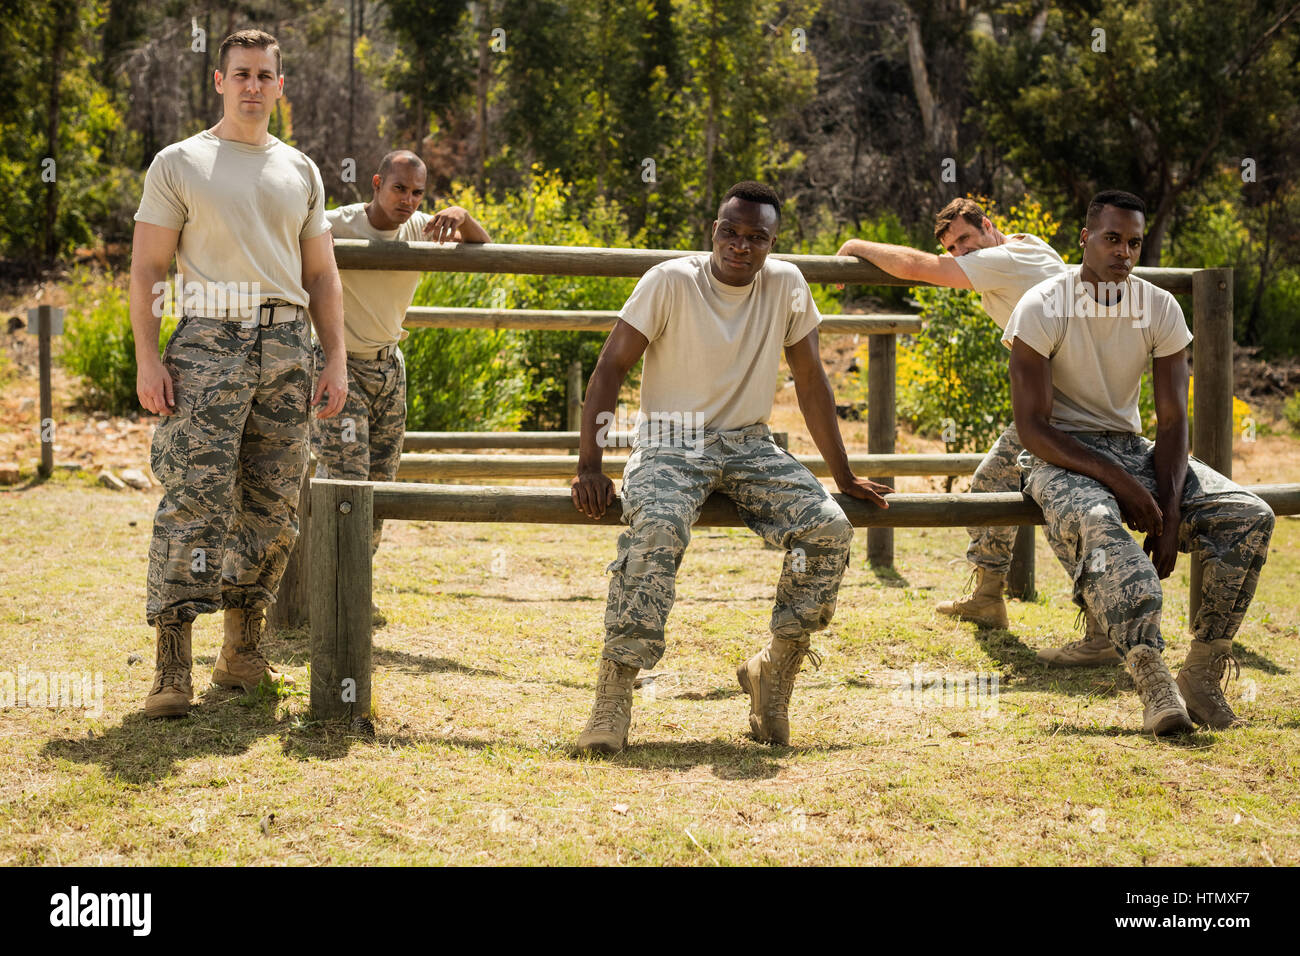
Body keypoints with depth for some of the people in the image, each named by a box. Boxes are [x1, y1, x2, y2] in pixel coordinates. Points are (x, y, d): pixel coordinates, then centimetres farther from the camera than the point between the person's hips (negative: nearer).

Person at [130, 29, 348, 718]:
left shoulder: (300, 172, 17)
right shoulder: (179, 164, 5)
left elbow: (320, 276, 19)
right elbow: (146, 268, 1)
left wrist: (336, 361, 9)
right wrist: (147, 359, -9)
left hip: (285, 349, 4)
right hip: (207, 345, -4)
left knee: (273, 508, 5)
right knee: (193, 501, -13)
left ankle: (242, 653, 15)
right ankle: (173, 663, -14)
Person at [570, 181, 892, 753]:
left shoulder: (786, 286, 0)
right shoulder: (670, 282, -10)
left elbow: (810, 380, 8)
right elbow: (610, 367, -9)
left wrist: (843, 477, 10)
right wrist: (589, 466, -18)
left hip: (749, 447, 4)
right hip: (670, 443, -4)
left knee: (829, 529, -20)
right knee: (656, 531, -35)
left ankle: (773, 672, -3)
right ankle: (614, 696, -31)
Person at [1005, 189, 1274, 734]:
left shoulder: (1161, 310, 1)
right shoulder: (1043, 308, -12)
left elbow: (1172, 421, 0)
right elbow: (1031, 425, -16)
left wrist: (1168, 511, -17)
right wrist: (1117, 481, -25)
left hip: (1131, 448, 5)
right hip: (1060, 456, -5)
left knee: (1250, 517, -17)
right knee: (1097, 525, -41)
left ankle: (1201, 674, -18)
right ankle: (1153, 681, -48)